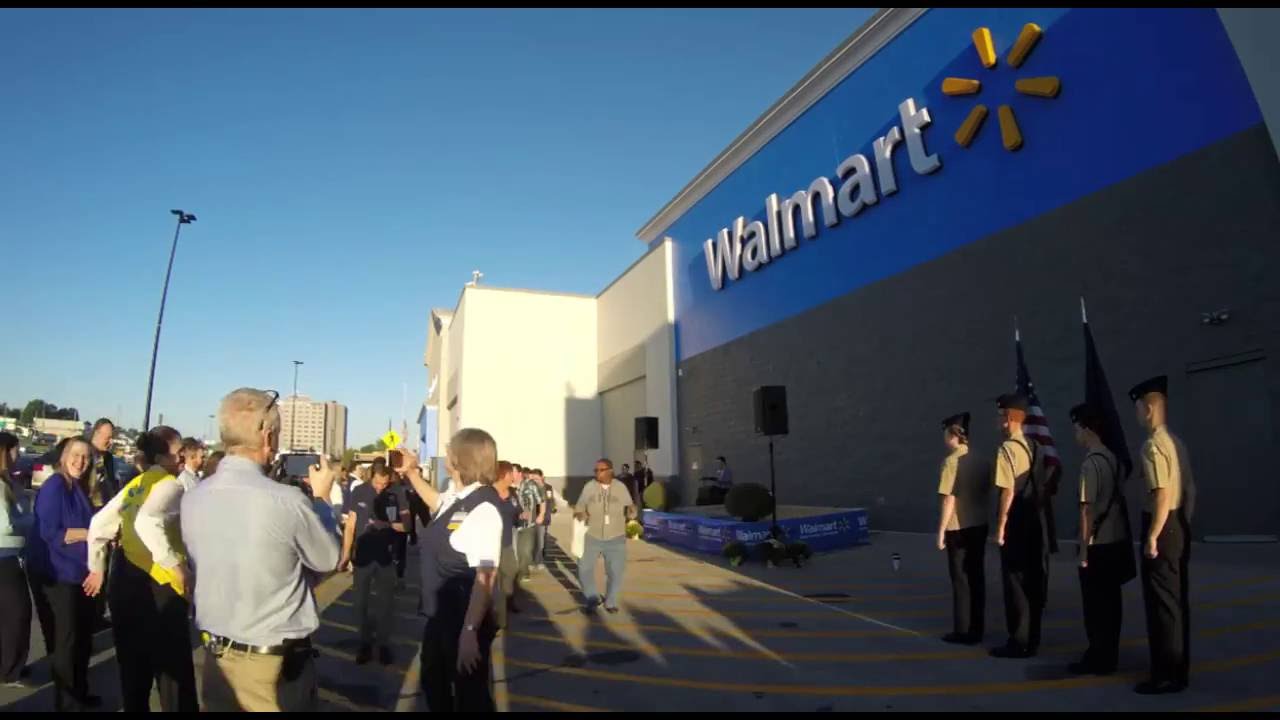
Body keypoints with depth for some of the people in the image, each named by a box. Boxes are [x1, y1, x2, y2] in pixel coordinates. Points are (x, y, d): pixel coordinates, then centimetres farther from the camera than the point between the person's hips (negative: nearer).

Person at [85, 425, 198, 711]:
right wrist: (176, 564, -26)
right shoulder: (171, 485, -15)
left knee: (133, 667, 22)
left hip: (125, 582, 9)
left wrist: (97, 568, 27)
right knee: (174, 670, 2)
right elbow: (148, 522, -32)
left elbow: (99, 524, 16)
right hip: (157, 587, -9)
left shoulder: (136, 484, 11)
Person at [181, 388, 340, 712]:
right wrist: (321, 497, 3)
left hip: (216, 656, 5)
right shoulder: (288, 501, -25)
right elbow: (328, 560, -8)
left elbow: (203, 565, 10)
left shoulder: (191, 499, -6)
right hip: (279, 663, -5)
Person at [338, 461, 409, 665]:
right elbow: (350, 526, 1)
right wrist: (345, 555, -1)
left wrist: (387, 525, -23)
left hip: (386, 556, -1)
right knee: (361, 602, 12)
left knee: (386, 602, 9)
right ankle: (365, 643, 28)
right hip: (362, 556, 1)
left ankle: (384, 644, 24)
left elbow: (406, 524, -5)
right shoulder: (359, 492, -5)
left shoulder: (397, 493, -9)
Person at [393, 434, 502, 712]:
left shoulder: (482, 508, -27)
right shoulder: (455, 495, 0)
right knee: (433, 684, 27)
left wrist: (470, 632, -29)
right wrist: (412, 472, 18)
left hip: (464, 623, -9)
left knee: (469, 696, 11)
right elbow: (437, 503, 26)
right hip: (439, 616, 9)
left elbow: (485, 576, -29)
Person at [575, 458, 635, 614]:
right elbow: (579, 507, -1)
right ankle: (592, 600, 17)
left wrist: (632, 511, -24)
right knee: (584, 568, -5)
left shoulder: (621, 488, -5)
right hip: (592, 537, 0)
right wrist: (580, 514, -24)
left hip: (615, 539, 0)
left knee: (615, 572, 5)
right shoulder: (589, 487, -6)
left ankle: (610, 602, 27)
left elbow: (630, 513, -1)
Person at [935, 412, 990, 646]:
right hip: (979, 526, 6)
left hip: (958, 529, -6)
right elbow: (986, 495, 9)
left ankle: (963, 631, 9)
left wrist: (941, 530, -10)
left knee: (961, 579, 2)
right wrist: (981, 518, 18)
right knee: (977, 578, 13)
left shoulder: (951, 461, -14)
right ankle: (977, 628, 22)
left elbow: (949, 499, -16)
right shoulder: (982, 462, 6)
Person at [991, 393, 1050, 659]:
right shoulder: (1034, 447, 9)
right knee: (1034, 579, 13)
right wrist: (1037, 512, 18)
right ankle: (1031, 639, 23)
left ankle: (1019, 642, 8)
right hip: (1036, 520, 8)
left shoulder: (1007, 449, -16)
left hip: (1016, 522, -8)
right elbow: (1041, 485, 12)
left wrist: (1001, 525, -13)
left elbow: (1008, 490, -19)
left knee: (1015, 581, 1)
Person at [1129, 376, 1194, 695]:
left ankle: (1166, 675, 9)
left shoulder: (1152, 446, -18)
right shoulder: (1176, 443, 10)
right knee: (1177, 599, 17)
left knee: (1161, 602, 0)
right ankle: (1179, 669, 29)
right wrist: (1184, 523, 19)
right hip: (1180, 527, 9)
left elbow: (1162, 495, -22)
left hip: (1162, 528, -9)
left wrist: (1152, 537, -18)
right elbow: (1190, 489, 13)